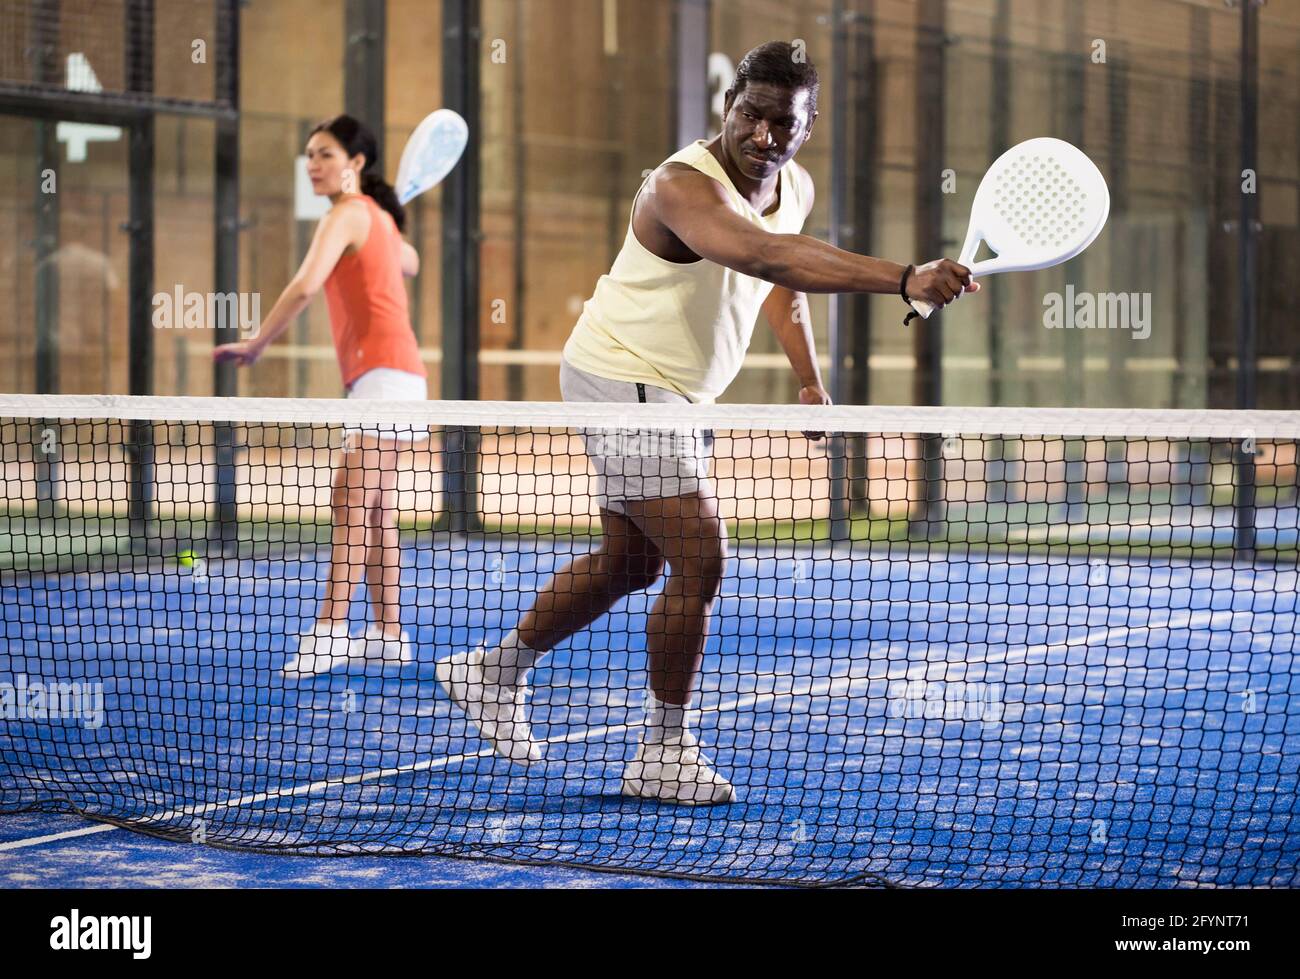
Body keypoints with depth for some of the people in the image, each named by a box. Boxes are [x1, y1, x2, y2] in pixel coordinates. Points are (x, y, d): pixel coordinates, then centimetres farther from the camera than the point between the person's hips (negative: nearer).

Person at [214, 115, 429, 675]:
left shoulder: (346, 215, -10)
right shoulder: (377, 217, 18)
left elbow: (304, 287, -22)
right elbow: (409, 264, 40)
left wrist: (255, 345, -18)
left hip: (384, 372, -10)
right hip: (379, 377, 10)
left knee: (349, 502, -18)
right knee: (374, 512, 10)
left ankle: (328, 633, -26)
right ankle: (388, 635, 13)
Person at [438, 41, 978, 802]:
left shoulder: (794, 187, 1)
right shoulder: (684, 188, -28)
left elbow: (780, 281, 23)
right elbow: (765, 255, -48)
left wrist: (809, 377, 13)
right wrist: (904, 281, -58)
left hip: (664, 394, 10)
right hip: (624, 379, -10)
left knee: (629, 563, 20)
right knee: (699, 559, -14)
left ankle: (496, 672, 37)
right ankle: (664, 753, -1)